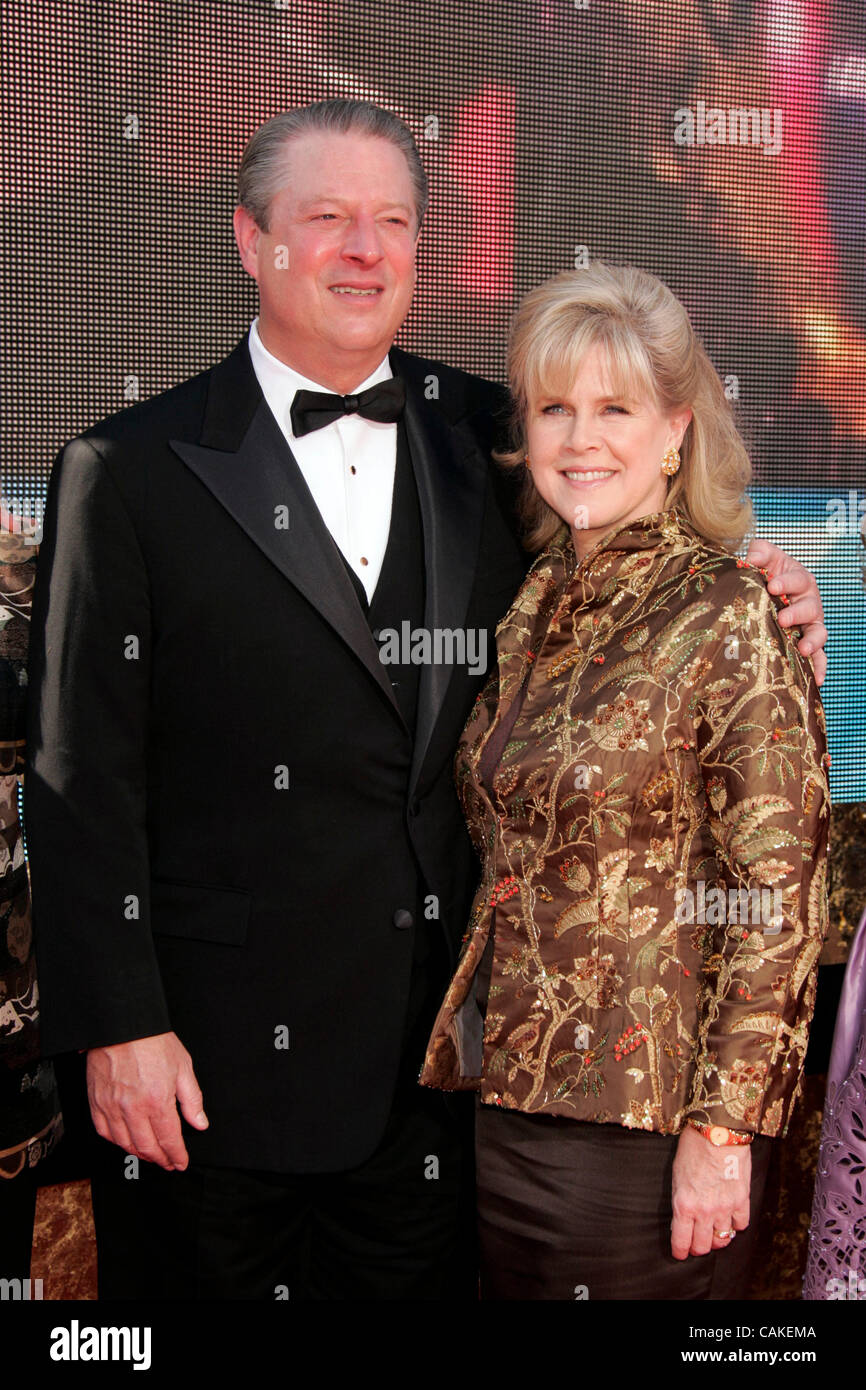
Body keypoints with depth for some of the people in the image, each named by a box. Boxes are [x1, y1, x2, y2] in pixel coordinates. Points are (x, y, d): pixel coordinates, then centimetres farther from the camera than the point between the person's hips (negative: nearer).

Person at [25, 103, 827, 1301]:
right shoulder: (131, 472, -7)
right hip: (219, 1057, -3)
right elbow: (83, 781, -7)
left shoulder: (486, 437, 5)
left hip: (434, 1052, 4)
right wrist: (118, 1028, -11)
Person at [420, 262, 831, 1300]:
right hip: (498, 1093, 6)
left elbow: (776, 902, -14)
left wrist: (722, 1129, -16)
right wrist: (467, 1045, 11)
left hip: (640, 1116, -6)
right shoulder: (534, 604, 6)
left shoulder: (728, 618, -13)